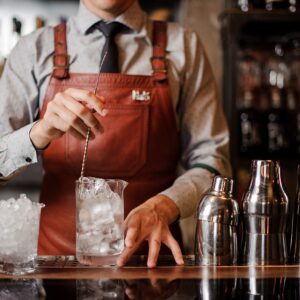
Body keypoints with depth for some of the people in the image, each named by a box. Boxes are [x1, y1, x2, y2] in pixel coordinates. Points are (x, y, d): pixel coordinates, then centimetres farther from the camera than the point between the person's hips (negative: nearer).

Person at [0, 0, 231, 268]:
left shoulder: (184, 47, 4)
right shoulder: (35, 50, 5)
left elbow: (210, 161, 0)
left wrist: (163, 206, -20)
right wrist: (40, 133, -22)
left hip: (148, 251, 0)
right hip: (58, 250, 0)